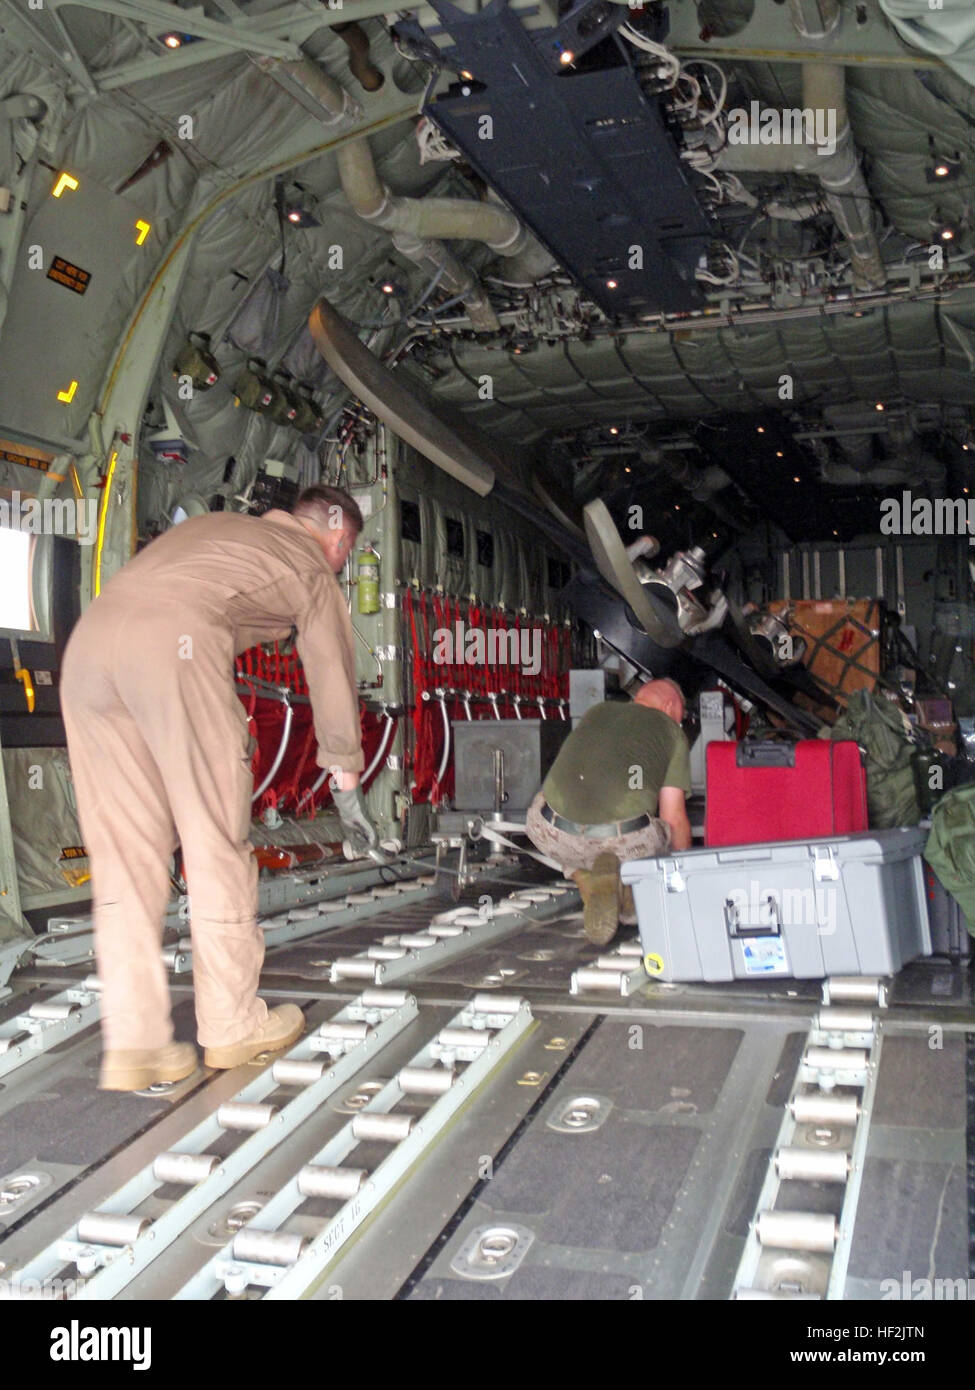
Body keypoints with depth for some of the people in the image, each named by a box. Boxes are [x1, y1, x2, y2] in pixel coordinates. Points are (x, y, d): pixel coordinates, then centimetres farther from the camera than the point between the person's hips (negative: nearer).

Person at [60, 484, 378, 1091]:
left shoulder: (217, 525, 35)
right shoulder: (314, 567, 20)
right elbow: (334, 677, 24)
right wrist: (348, 786, 34)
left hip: (88, 639, 6)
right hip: (176, 643, -6)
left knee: (125, 854, 7)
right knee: (218, 845, 6)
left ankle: (133, 1043, 8)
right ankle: (232, 1025, 17)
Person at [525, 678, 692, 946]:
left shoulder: (597, 711, 28)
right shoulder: (671, 732, 17)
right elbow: (673, 818, 11)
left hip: (554, 836, 2)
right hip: (625, 841, -1)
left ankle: (590, 884, 11)